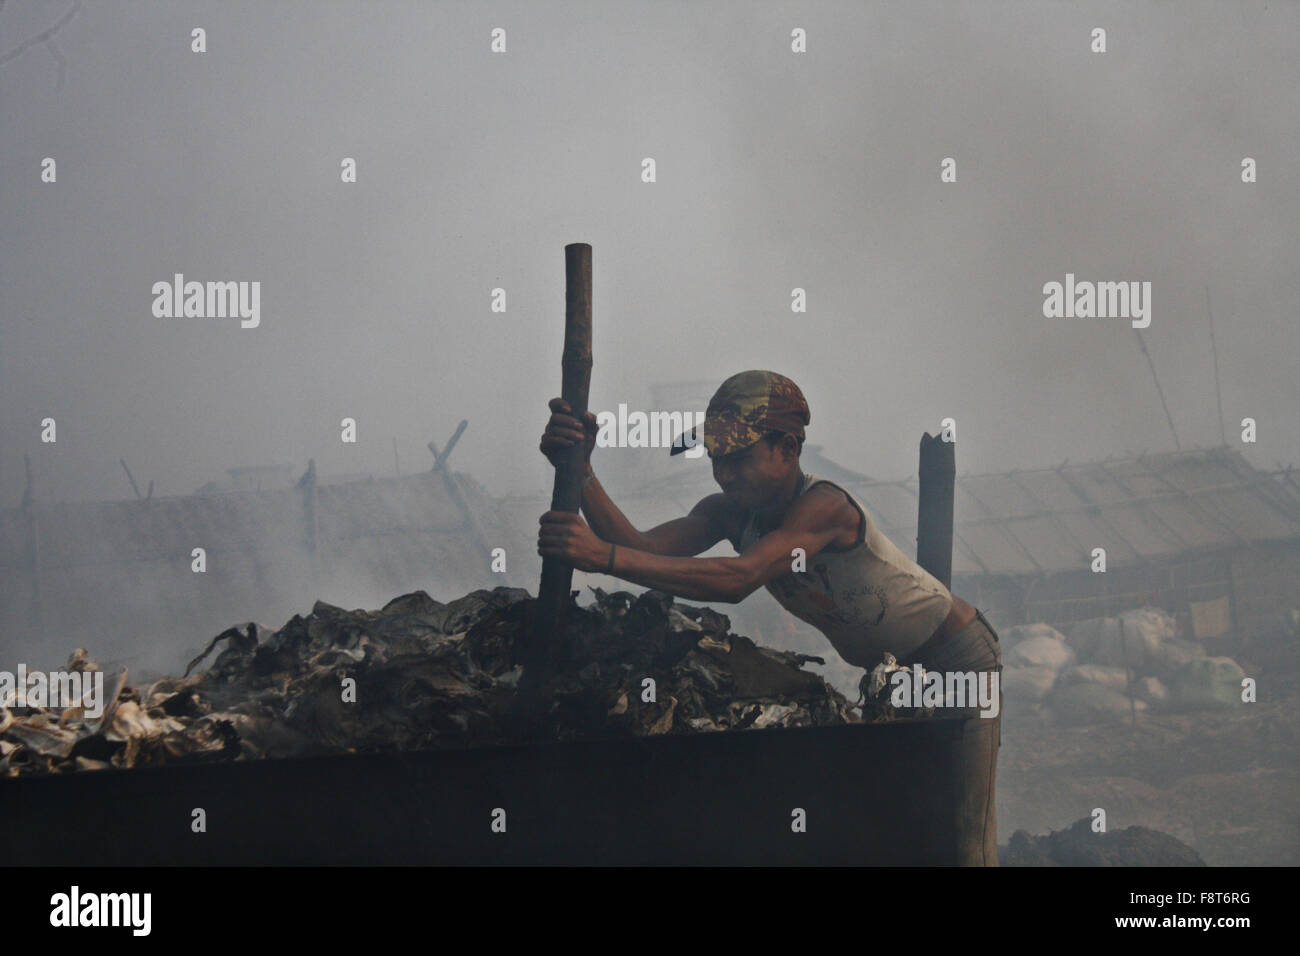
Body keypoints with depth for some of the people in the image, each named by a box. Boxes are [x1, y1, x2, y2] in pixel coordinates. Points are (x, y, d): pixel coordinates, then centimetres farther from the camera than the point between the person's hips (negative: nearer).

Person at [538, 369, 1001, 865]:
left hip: (956, 657, -8)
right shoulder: (732, 512, -11)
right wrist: (580, 471, -42)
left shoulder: (822, 507, -35)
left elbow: (739, 579, -49)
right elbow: (643, 547, -27)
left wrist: (604, 556, -57)